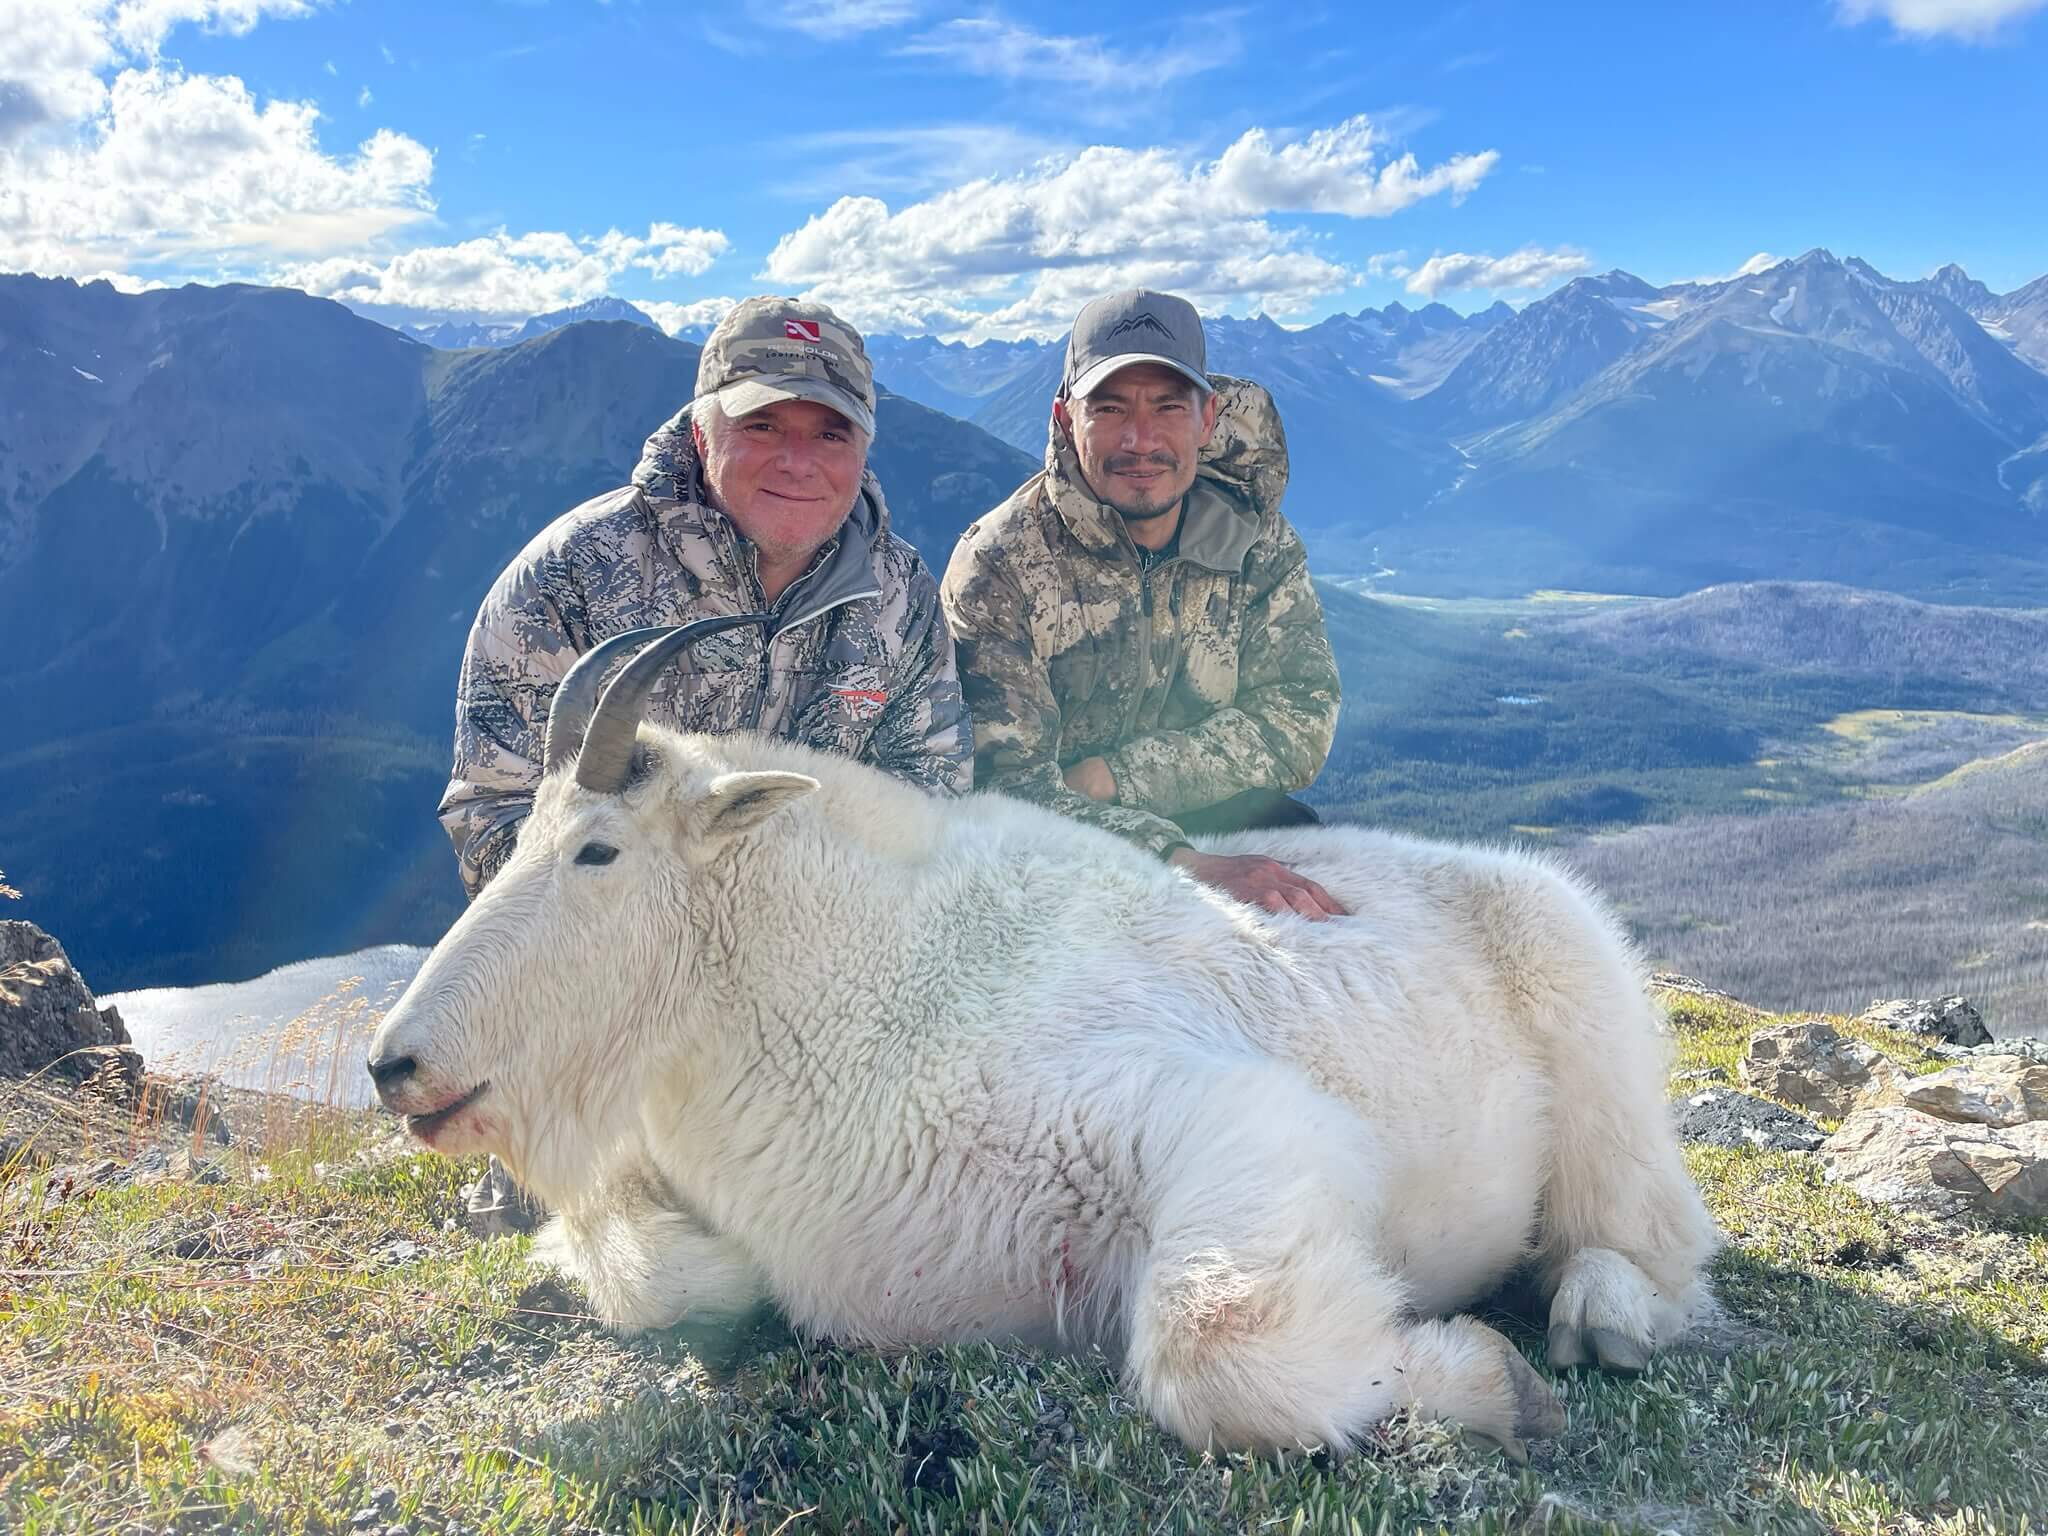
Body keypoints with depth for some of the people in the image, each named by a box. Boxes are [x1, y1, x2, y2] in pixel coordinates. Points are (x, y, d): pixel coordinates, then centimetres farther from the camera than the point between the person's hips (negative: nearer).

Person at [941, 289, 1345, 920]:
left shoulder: (1257, 537, -3)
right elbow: (1007, 783, -24)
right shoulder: (997, 565, -17)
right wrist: (1186, 864, -39)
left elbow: (1299, 723, -9)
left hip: (1214, 829, 3)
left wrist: (1111, 776, -21)